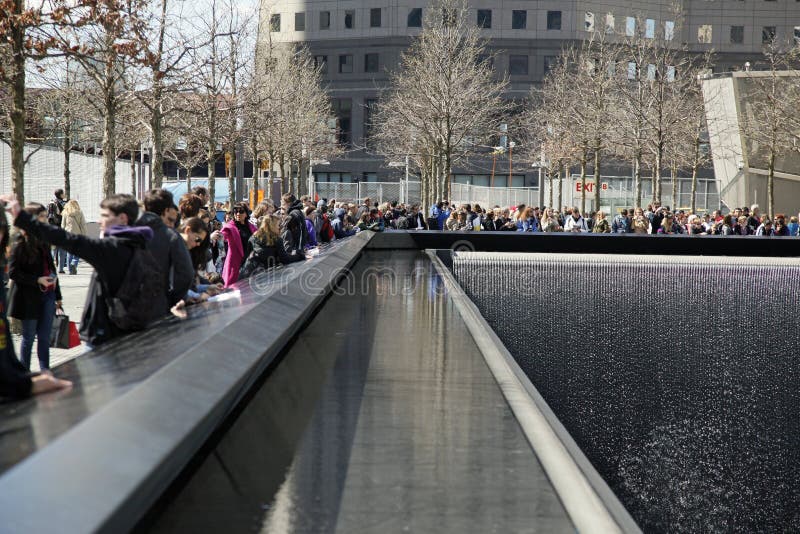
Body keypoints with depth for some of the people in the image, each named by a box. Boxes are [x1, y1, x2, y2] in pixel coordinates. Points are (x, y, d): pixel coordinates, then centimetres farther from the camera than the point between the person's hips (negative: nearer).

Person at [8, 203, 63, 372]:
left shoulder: (44, 241, 11)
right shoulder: (21, 243, -9)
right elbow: (13, 272, -11)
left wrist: (57, 295, 16)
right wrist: (37, 280, -19)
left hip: (47, 295, 5)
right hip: (29, 297, -5)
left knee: (44, 338, 8)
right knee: (29, 338, 4)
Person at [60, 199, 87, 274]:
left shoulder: (65, 213, 2)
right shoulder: (79, 213, -3)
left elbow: (63, 226, 5)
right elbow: (83, 225, -3)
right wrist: (84, 236, 2)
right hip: (78, 234, -2)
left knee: (69, 253, 10)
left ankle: (71, 270, 8)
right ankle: (74, 264, -18)